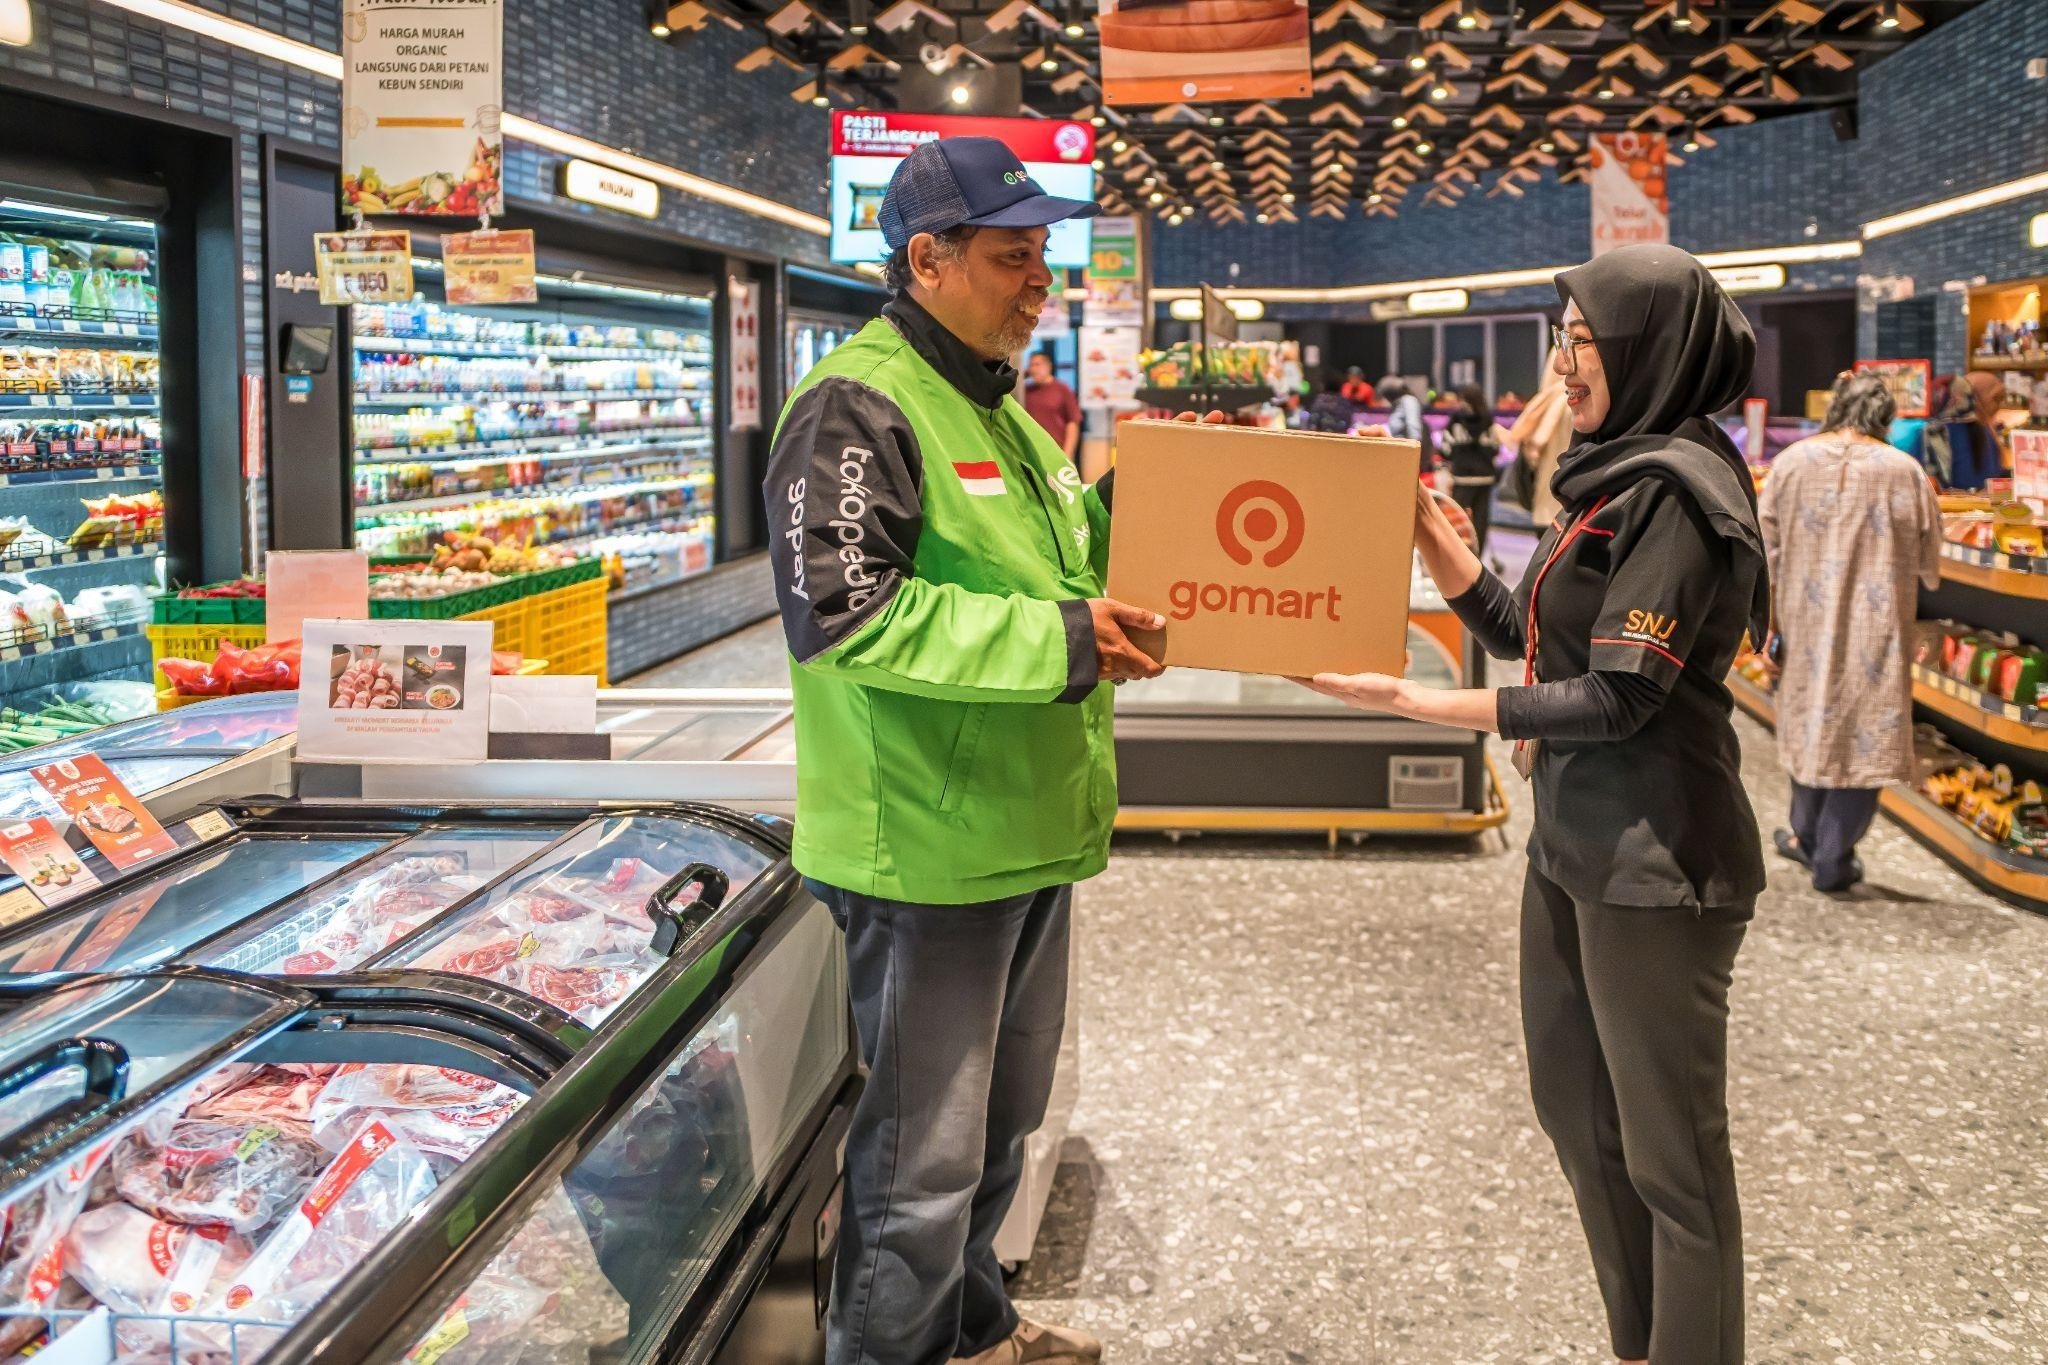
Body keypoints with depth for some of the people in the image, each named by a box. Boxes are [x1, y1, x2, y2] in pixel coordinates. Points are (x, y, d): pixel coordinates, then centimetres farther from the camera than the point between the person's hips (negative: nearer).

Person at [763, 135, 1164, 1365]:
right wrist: (1059, 641, -27)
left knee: (1002, 1119, 24)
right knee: (926, 1153, 1)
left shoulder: (999, 408, 16)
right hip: (929, 849, -10)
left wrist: (1115, 505, 3)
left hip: (1025, 836, 10)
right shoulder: (858, 406, -16)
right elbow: (839, 612, -27)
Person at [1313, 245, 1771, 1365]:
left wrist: (1410, 702, -21)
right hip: (1572, 844, 10)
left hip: (1655, 865, -10)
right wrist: (1423, 526, 7)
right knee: (1577, 1114, 19)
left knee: (1670, 1155, 3)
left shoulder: (1678, 487, -16)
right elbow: (1516, 633, 17)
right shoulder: (1620, 476, 11)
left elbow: (1617, 697, -21)